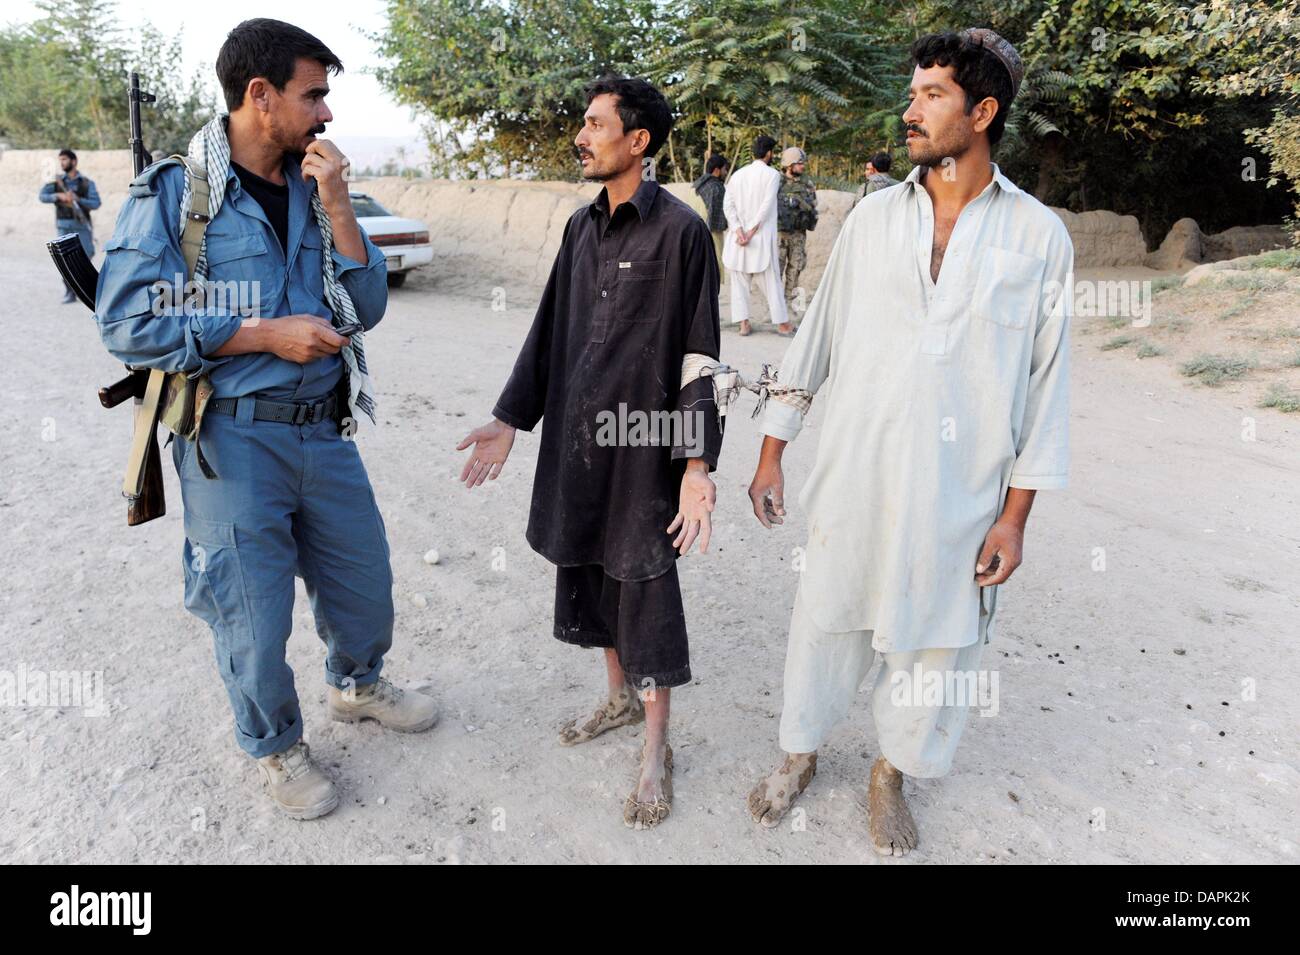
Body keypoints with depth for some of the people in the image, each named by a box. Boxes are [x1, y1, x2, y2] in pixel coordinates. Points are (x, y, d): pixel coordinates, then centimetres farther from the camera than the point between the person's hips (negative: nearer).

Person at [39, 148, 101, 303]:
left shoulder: (87, 182, 4)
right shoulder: (56, 181, 8)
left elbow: (96, 203, -5)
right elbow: (42, 196, -1)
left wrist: (77, 199, -19)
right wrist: (58, 196, -19)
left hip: (81, 224, -1)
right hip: (63, 225, 1)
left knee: (87, 254, -3)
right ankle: (69, 293, 2)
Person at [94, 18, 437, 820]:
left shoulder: (316, 188, 7)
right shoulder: (175, 190, -8)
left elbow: (366, 309, 2)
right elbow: (128, 321, -13)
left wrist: (336, 208, -9)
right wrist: (264, 335, -17)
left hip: (325, 432, 5)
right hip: (233, 442, -5)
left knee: (365, 581, 17)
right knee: (254, 612, 8)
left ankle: (358, 685, 47)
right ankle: (276, 746, 34)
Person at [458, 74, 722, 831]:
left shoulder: (679, 230, -9)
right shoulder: (582, 227, 10)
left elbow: (699, 356, -12)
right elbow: (550, 331, 14)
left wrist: (699, 465, -18)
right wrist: (511, 419, 12)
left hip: (645, 446, -6)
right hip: (575, 439, 7)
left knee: (645, 589, 2)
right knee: (586, 574, 16)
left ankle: (657, 748, 19)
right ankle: (622, 699, 38)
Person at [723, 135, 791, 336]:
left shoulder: (738, 174, 9)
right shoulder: (772, 174, -4)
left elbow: (728, 205, 0)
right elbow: (766, 206, -13)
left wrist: (739, 231, -7)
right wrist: (752, 232, -11)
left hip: (738, 237, 4)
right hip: (762, 237, -4)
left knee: (739, 281, 8)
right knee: (771, 280, 3)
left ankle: (743, 323, 6)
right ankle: (782, 323, 9)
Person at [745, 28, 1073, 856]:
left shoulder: (1040, 236, -3)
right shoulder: (874, 216, 1)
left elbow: (1047, 383, -1)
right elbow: (816, 338, 5)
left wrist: (1016, 514, -3)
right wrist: (772, 453, 4)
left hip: (959, 493, -1)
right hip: (854, 478, 1)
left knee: (935, 640, 12)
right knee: (827, 621, 13)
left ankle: (893, 772, 38)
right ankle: (801, 752, 38)